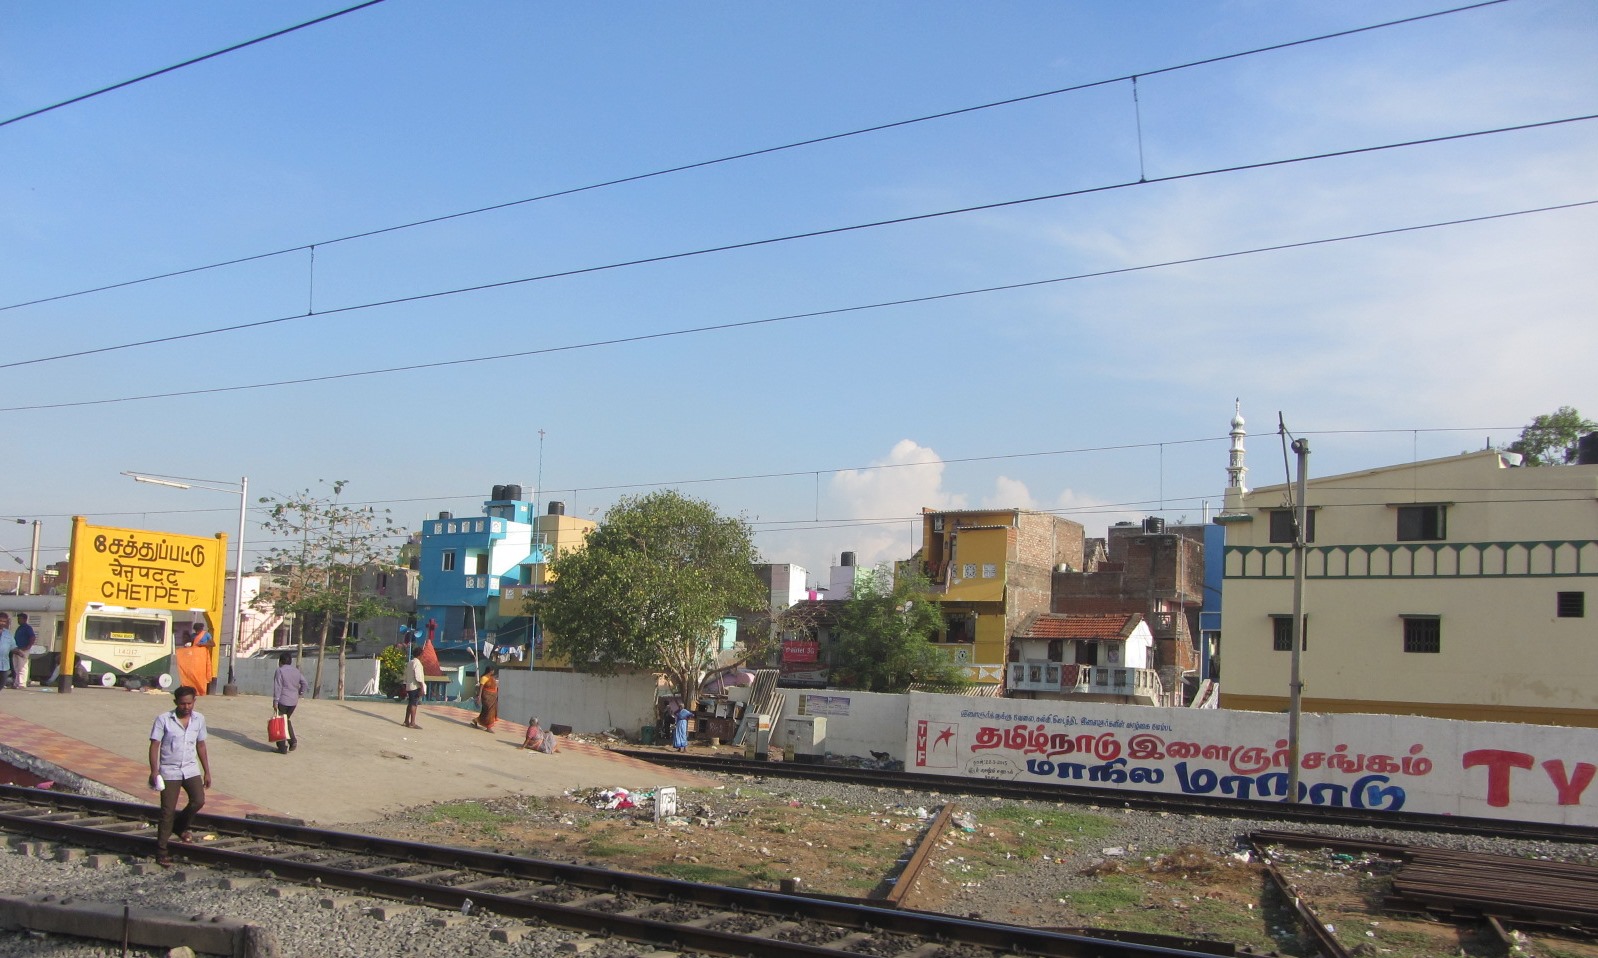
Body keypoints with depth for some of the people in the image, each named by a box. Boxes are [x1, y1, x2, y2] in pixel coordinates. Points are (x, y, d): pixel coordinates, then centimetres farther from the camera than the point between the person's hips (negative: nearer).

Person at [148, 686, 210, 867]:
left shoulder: (199, 719, 3)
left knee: (199, 800, -13)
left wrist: (207, 771, 12)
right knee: (168, 811, -3)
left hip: (191, 769, 3)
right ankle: (161, 850, 8)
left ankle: (181, 826, 16)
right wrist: (154, 771, -18)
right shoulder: (163, 720, -8)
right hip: (169, 771, -3)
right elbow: (154, 745, -8)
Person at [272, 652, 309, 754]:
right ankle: (293, 740, 10)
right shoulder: (297, 671, 9)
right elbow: (305, 684, 7)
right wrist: (299, 694, 16)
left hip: (283, 701, -6)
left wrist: (275, 700, -15)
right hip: (294, 701, 6)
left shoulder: (279, 671, -9)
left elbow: (278, 687, -15)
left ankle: (283, 748, 4)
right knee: (287, 720, 24)